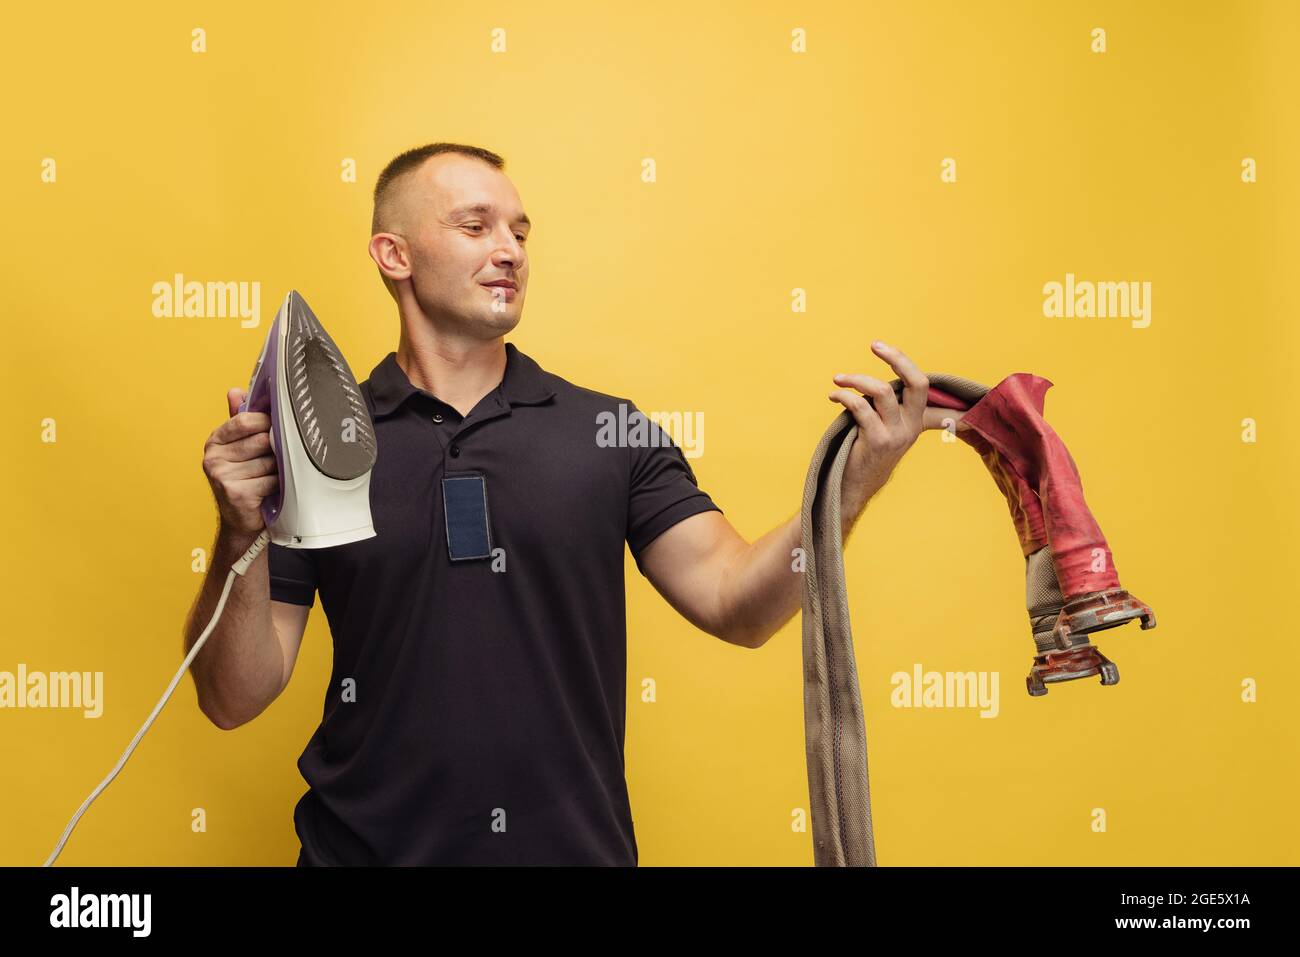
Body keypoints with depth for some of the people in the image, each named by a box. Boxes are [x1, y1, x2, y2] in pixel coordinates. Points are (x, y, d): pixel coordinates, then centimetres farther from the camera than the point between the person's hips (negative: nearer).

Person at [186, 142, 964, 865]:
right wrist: (243, 535, -21)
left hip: (578, 843, 1)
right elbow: (234, 699, -4)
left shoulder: (611, 433, 0)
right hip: (367, 844, -1)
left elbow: (734, 604, -7)